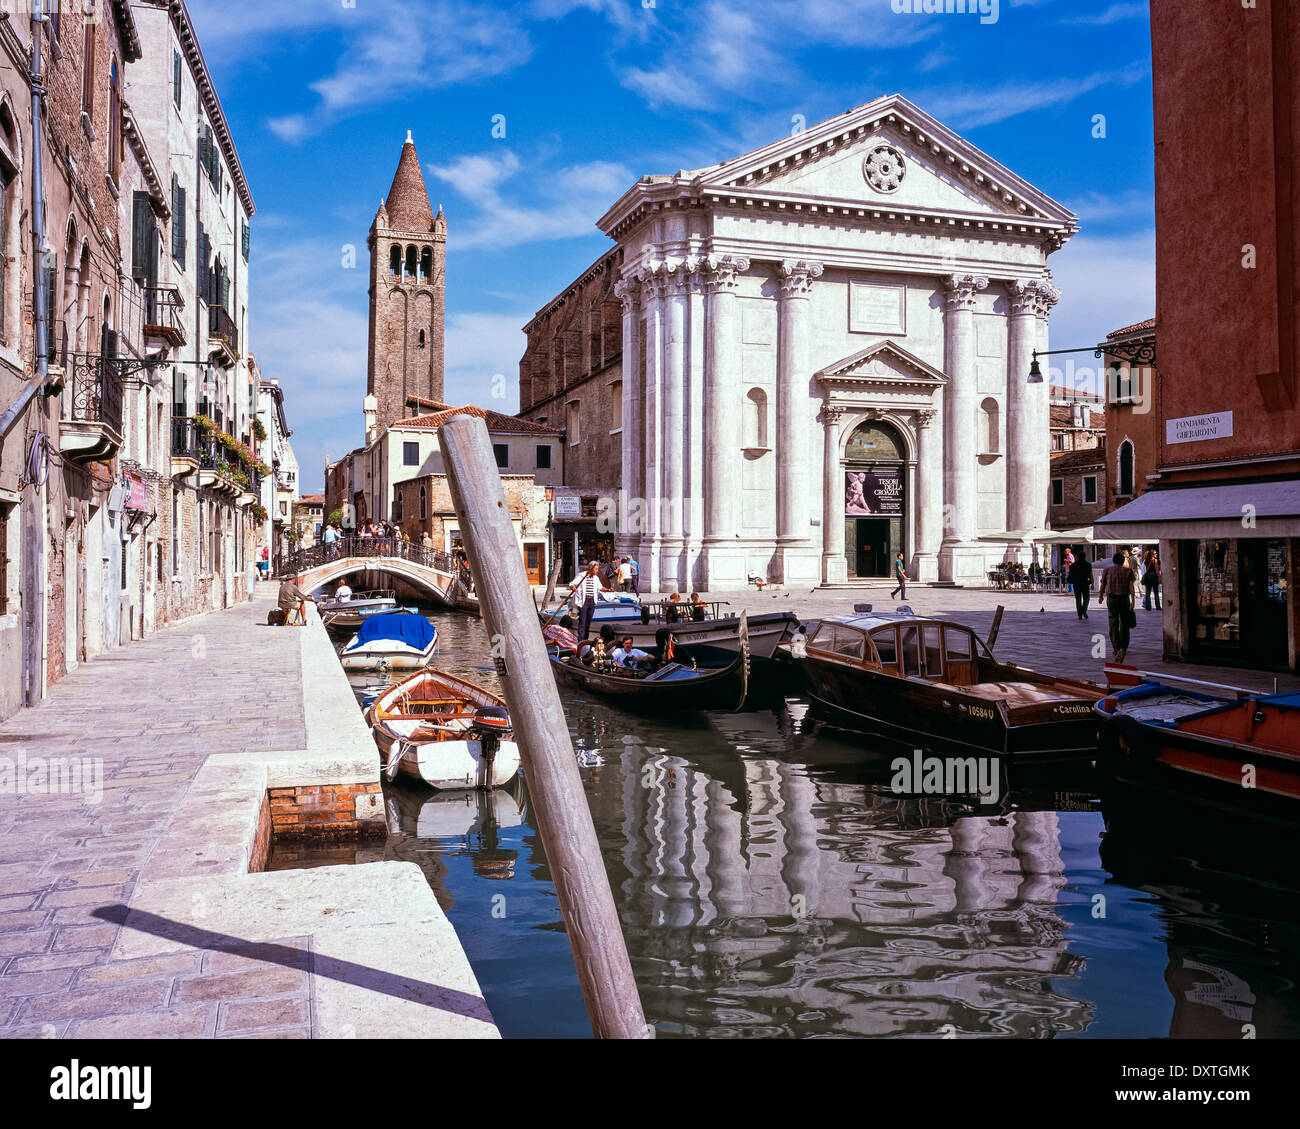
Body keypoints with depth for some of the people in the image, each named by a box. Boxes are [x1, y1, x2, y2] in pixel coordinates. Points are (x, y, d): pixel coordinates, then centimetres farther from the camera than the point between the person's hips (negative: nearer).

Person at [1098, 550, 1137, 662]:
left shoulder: (1107, 571, 2)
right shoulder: (1128, 571, 0)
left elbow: (1102, 586, 7)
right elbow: (1131, 587, -10)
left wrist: (1100, 597, 24)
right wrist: (1133, 601, -13)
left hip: (1111, 598, 0)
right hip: (1124, 598, 0)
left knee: (1113, 624, 0)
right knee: (1124, 624, 14)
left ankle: (1117, 648, -11)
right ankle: (1124, 648, 19)